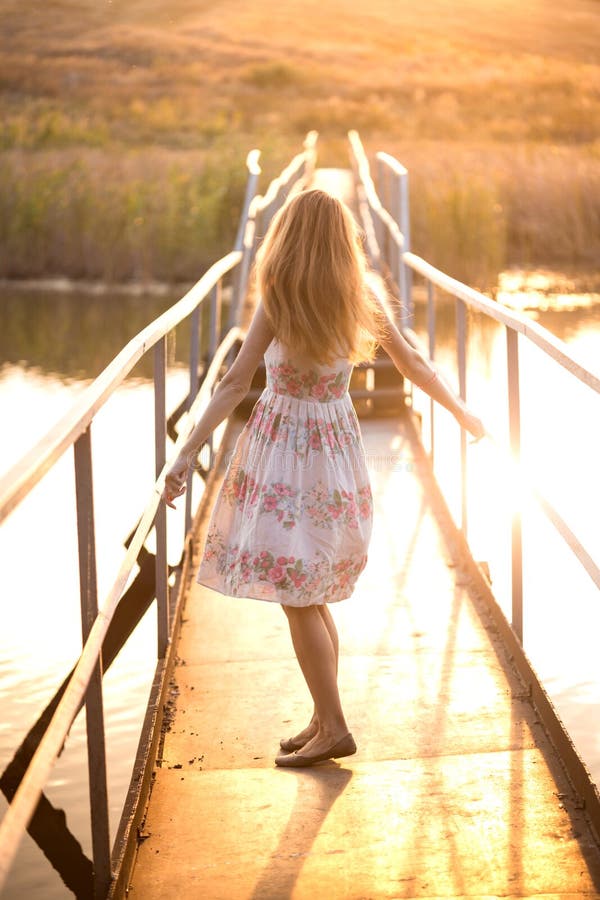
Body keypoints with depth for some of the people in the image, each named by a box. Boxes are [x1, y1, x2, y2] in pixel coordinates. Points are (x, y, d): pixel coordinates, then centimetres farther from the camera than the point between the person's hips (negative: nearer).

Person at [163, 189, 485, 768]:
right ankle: (323, 720, 20)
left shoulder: (278, 300, -12)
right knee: (312, 596, 15)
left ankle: (333, 729, 2)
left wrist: (187, 453, -17)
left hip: (284, 453, -6)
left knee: (297, 598, 0)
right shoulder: (360, 300, 2)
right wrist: (463, 415, 23)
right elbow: (415, 365, 9)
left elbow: (235, 383, -17)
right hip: (336, 445, 6)